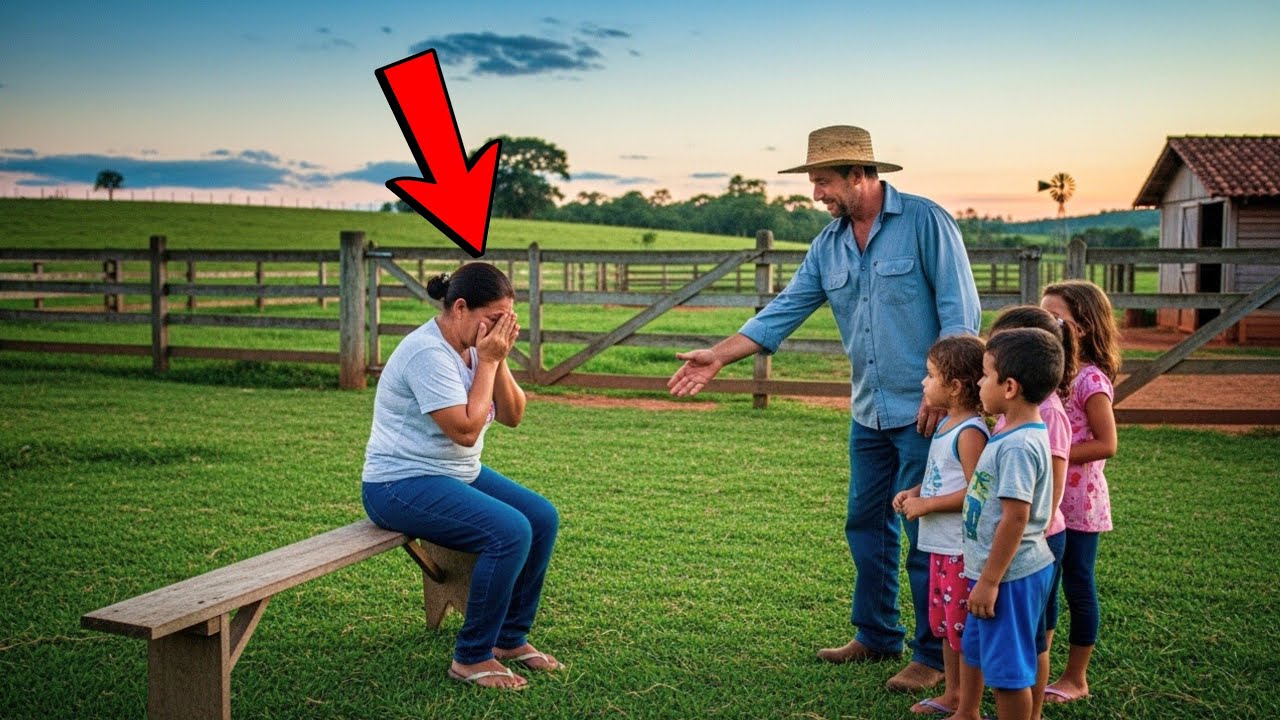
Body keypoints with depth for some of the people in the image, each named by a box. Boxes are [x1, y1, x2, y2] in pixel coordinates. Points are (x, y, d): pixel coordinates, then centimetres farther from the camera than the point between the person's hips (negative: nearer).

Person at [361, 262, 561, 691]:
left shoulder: (474, 347, 6)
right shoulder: (428, 352, -22)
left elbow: (512, 416, 3)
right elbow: (466, 430, -26)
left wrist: (499, 360, -11)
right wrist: (487, 362, -19)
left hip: (459, 473, 10)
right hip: (401, 484, -10)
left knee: (543, 518, 0)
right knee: (510, 532, -26)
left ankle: (511, 638, 13)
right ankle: (472, 658, -11)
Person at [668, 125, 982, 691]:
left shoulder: (925, 222, -11)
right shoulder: (829, 245, 8)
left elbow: (959, 311, -14)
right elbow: (785, 310, 6)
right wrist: (719, 356, -2)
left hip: (924, 411, -7)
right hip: (869, 412, 7)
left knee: (925, 532, -1)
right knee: (866, 525, 14)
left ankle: (934, 655, 12)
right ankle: (876, 636, 29)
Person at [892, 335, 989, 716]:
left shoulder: (970, 433, -20)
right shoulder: (946, 424, 10)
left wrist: (926, 505, -20)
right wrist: (914, 492, 5)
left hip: (962, 548, -10)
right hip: (941, 544, 10)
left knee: (962, 626, 1)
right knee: (943, 623, 20)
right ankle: (952, 694, 34)